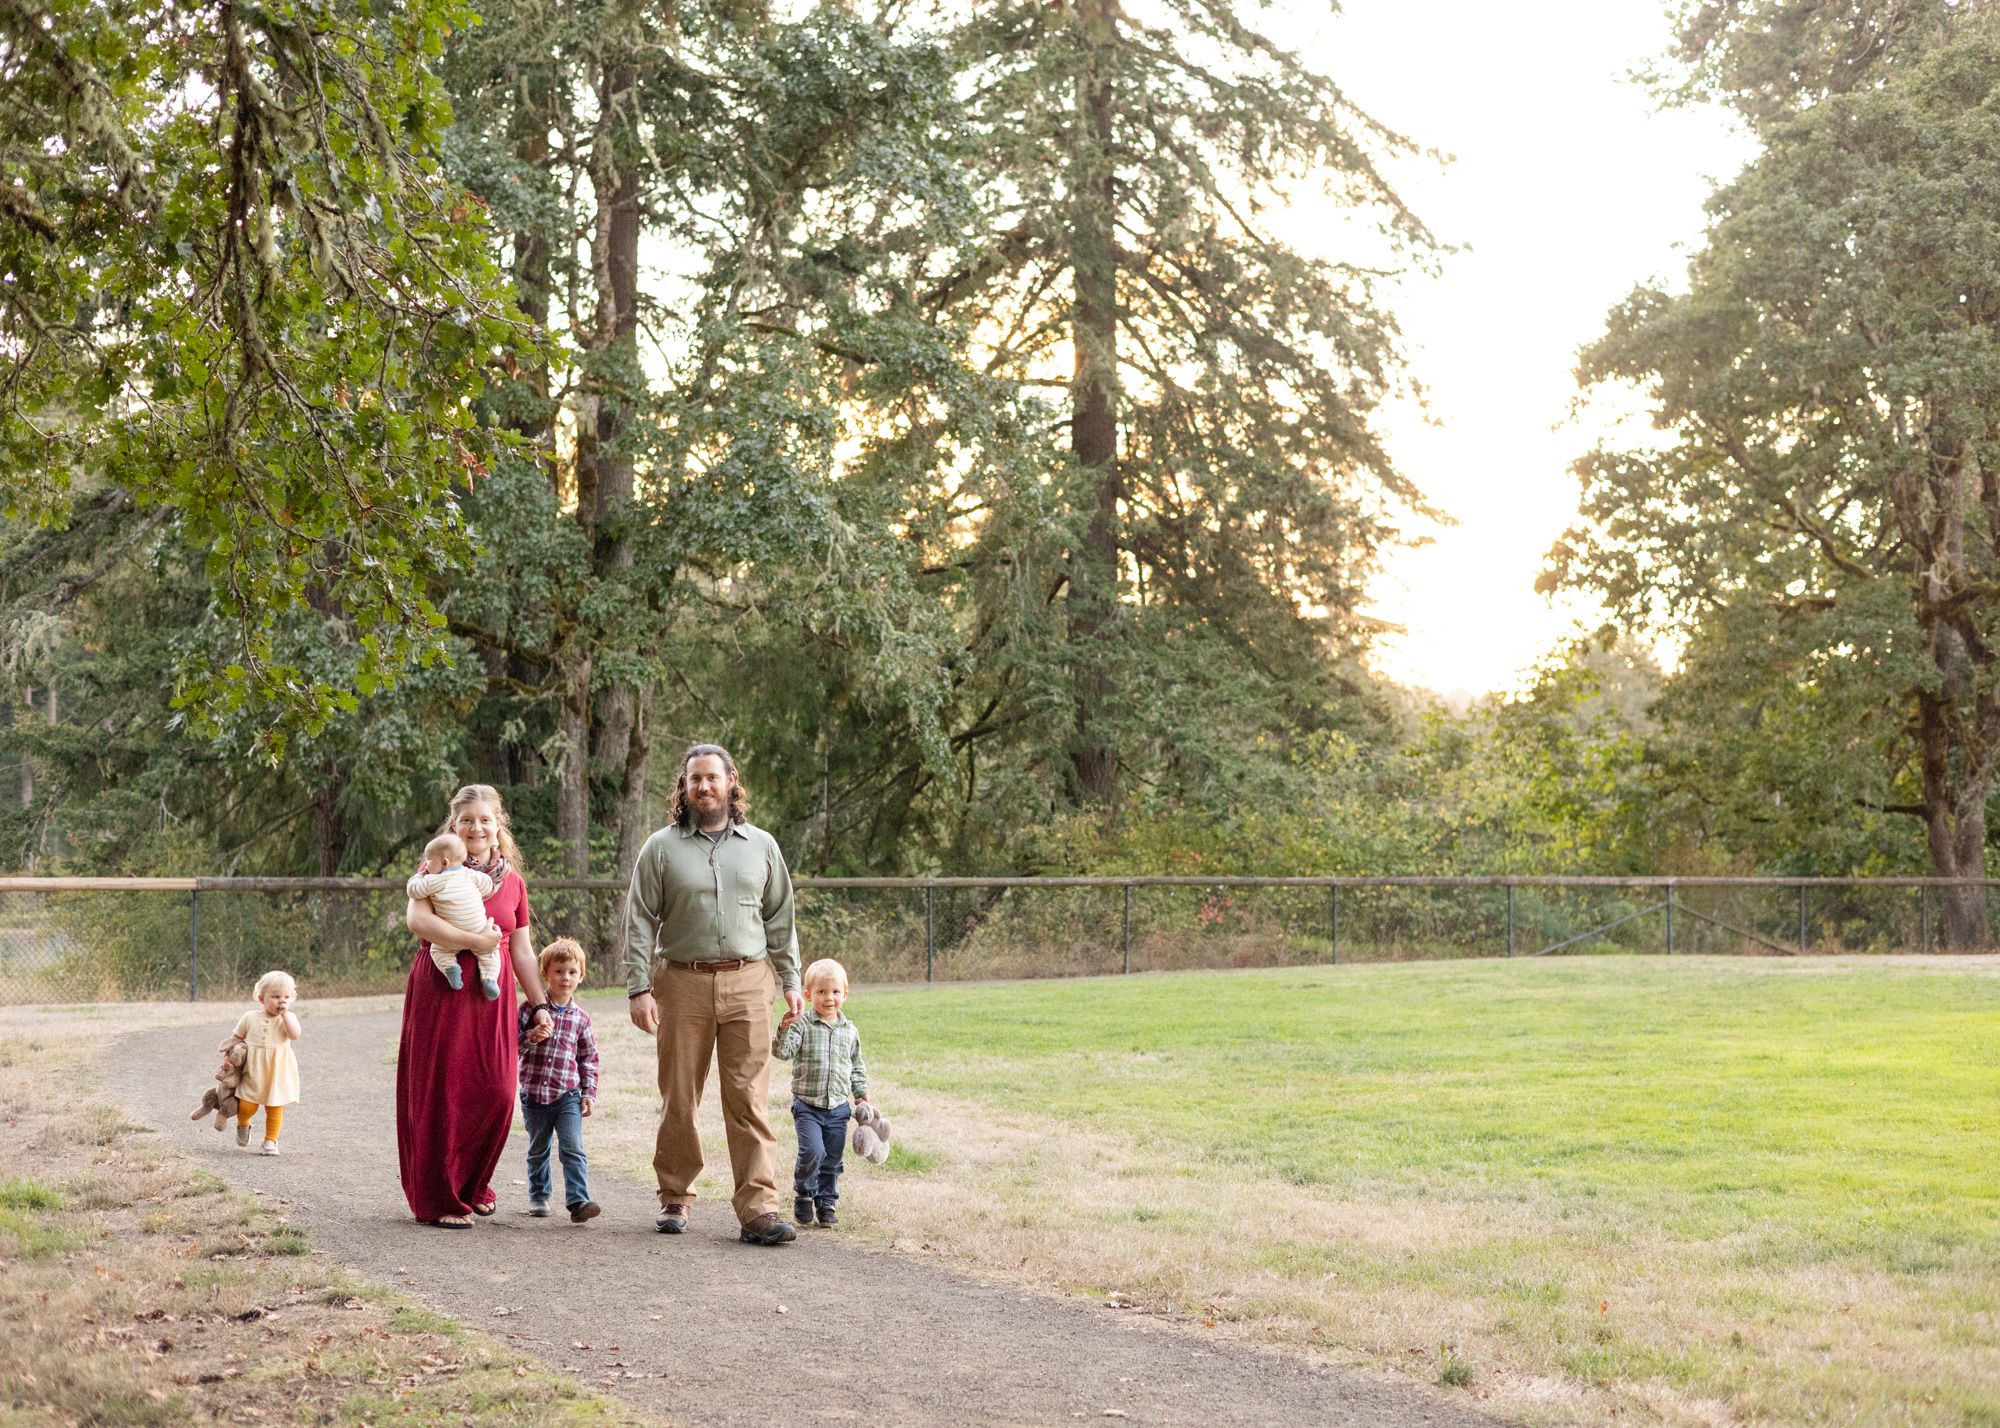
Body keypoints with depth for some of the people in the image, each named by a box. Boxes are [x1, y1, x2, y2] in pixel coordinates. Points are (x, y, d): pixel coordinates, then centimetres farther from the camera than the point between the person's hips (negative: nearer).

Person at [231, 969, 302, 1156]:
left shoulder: (288, 1018, -1)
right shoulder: (250, 1017, 1)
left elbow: (294, 1035, -20)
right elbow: (236, 1037, 14)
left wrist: (285, 1014, -19)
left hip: (277, 1071, 0)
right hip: (253, 1071, 0)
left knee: (275, 1108, 4)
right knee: (247, 1105, -5)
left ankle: (271, 1141, 19)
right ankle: (243, 1125, 28)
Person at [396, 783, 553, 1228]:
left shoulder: (512, 882, 13)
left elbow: (522, 950, 18)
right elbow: (416, 918, -19)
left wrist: (539, 1006, 14)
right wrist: (474, 940, -21)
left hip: (493, 997, 4)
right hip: (440, 991, -4)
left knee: (496, 1094, 0)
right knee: (441, 1094, -2)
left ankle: (472, 1185, 22)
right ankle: (439, 1200, 8)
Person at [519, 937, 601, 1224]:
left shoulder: (581, 1018, 5)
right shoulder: (531, 1008, -1)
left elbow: (589, 1057, 12)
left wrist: (589, 1092, 5)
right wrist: (531, 1036, -20)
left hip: (568, 1095, 0)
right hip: (534, 1092, 0)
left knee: (573, 1148, -12)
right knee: (538, 1149, 14)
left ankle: (578, 1201, -17)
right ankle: (538, 1196, 30)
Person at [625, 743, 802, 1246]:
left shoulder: (761, 845, 12)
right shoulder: (662, 848, 5)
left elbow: (780, 919, 16)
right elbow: (640, 922, 2)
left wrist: (790, 982, 10)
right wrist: (640, 989, -6)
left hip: (748, 982, 1)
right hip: (682, 983, 0)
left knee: (749, 1100, -5)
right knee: (678, 1100, 5)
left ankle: (758, 1208, -6)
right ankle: (675, 1198, 19)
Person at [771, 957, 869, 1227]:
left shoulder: (849, 1031, 8)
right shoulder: (802, 1025, -5)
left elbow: (856, 1066, 19)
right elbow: (783, 1052, -17)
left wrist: (861, 1094, 13)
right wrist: (785, 1030, -33)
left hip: (838, 1107, 4)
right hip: (807, 1105, -4)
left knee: (834, 1159, 8)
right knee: (813, 1150, -19)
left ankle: (826, 1203, 22)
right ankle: (803, 1195, 5)